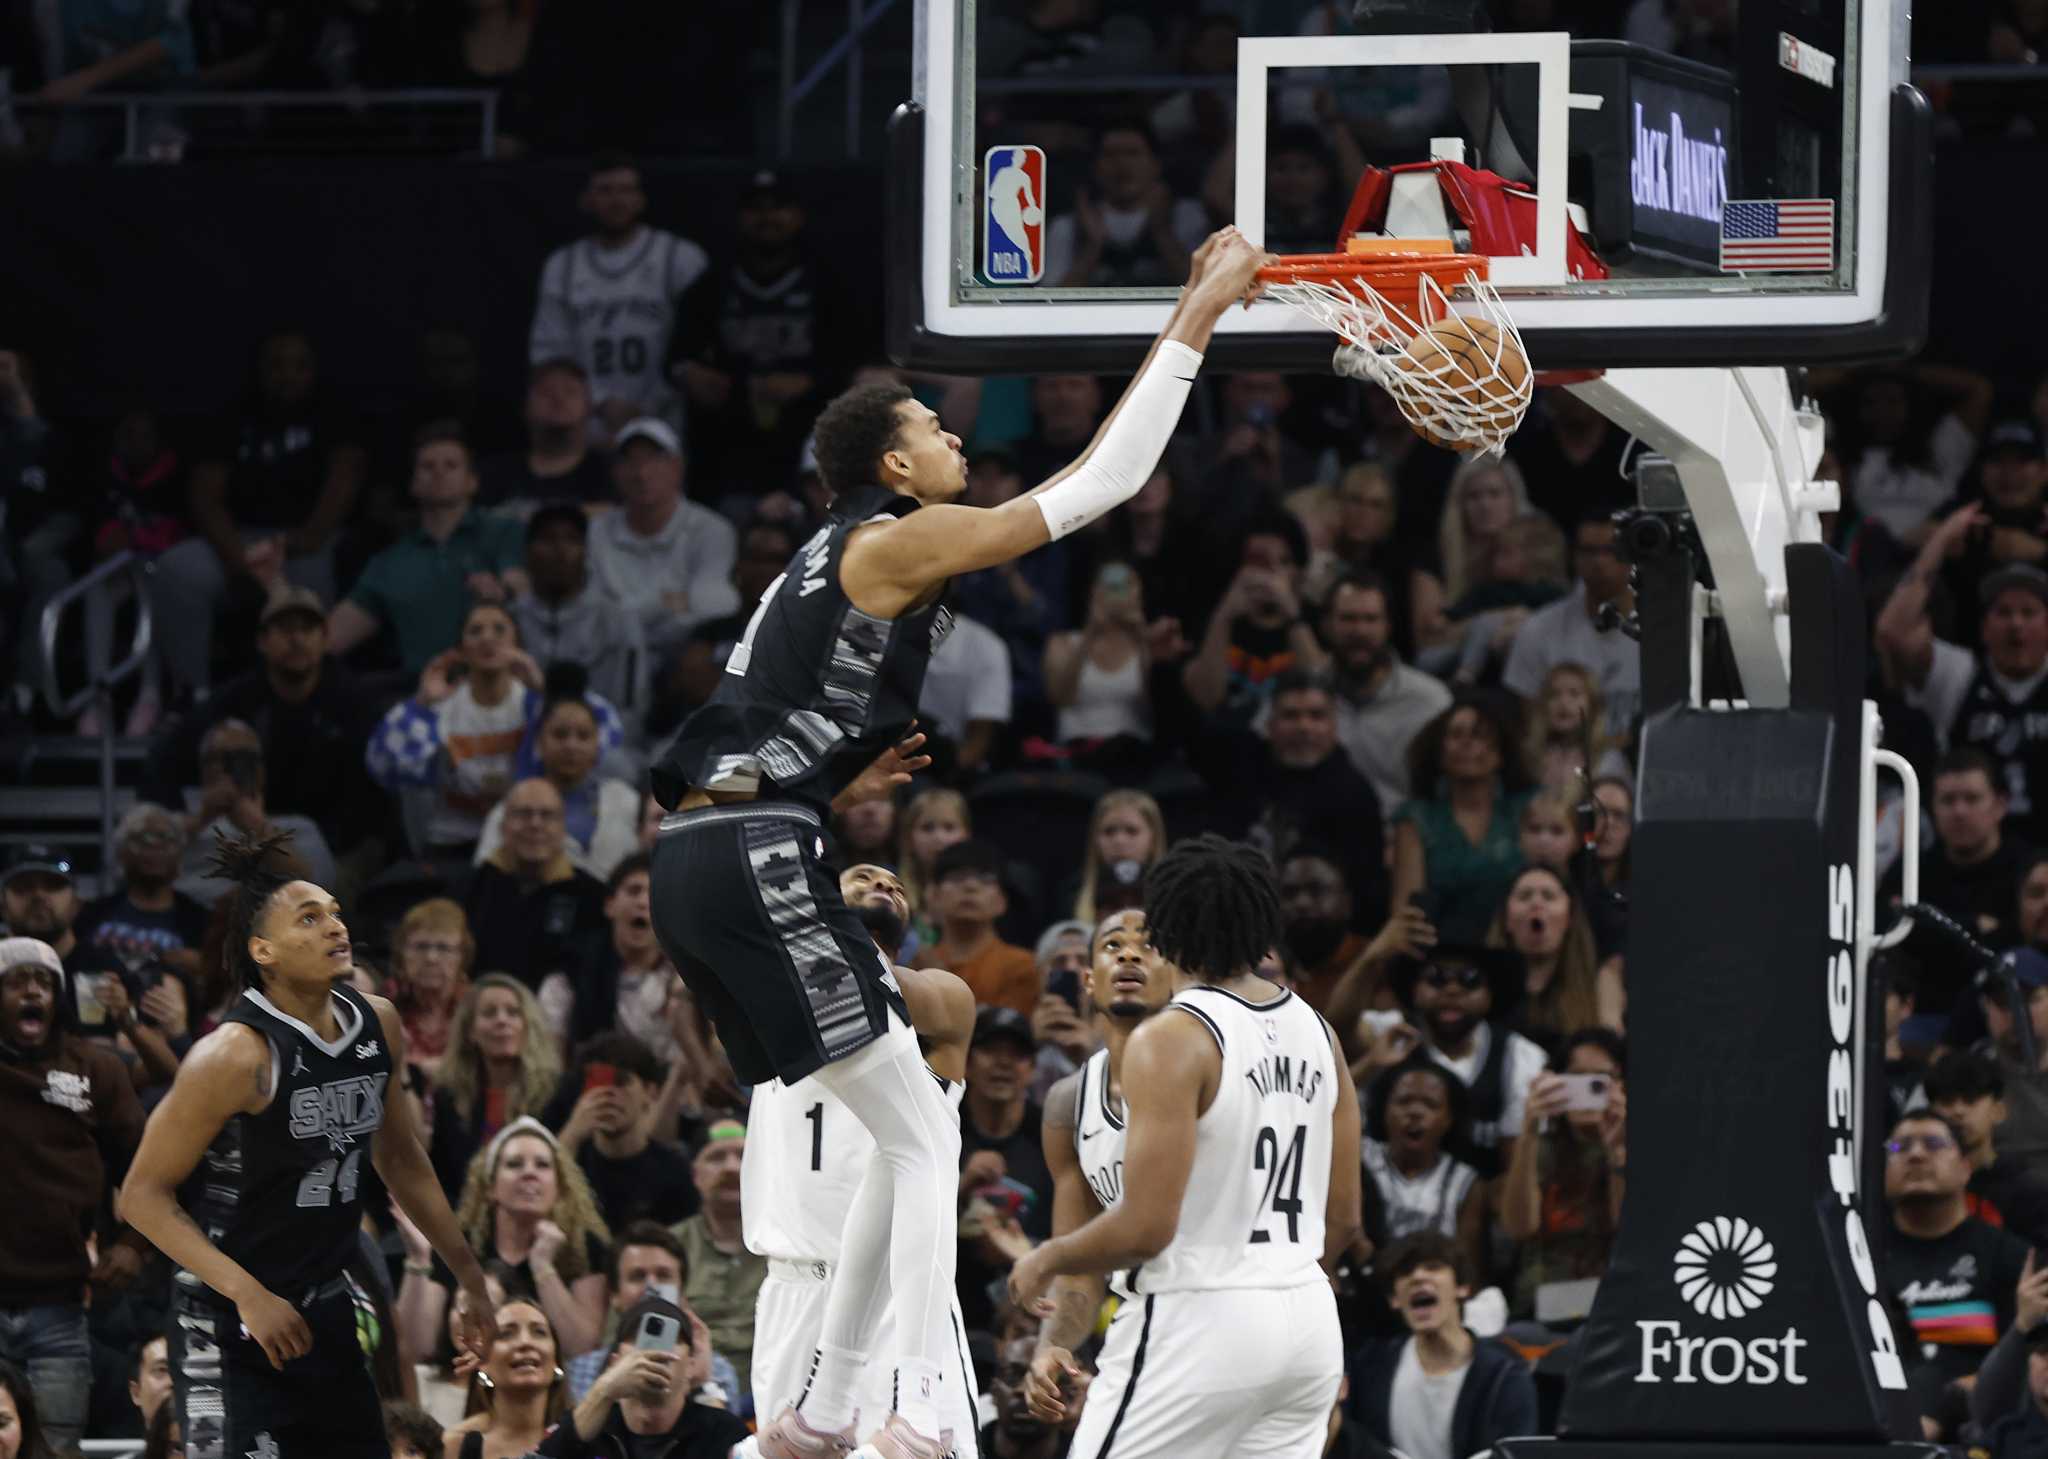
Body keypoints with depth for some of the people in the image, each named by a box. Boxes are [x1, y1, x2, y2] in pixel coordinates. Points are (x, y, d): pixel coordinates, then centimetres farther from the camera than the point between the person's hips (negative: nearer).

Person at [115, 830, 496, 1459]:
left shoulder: (378, 1025, 1)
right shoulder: (237, 1055, -20)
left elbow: (399, 1157, 18)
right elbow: (143, 1194, -16)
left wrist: (468, 1273, 18)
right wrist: (249, 1295, -22)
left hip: (326, 1309, 7)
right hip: (228, 1325, -7)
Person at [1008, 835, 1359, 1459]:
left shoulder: (1173, 1040, -14)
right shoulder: (1314, 1031, 9)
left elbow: (1145, 1227, -18)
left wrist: (1045, 1261, -1)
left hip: (1200, 1320, -7)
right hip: (1309, 1324, 7)